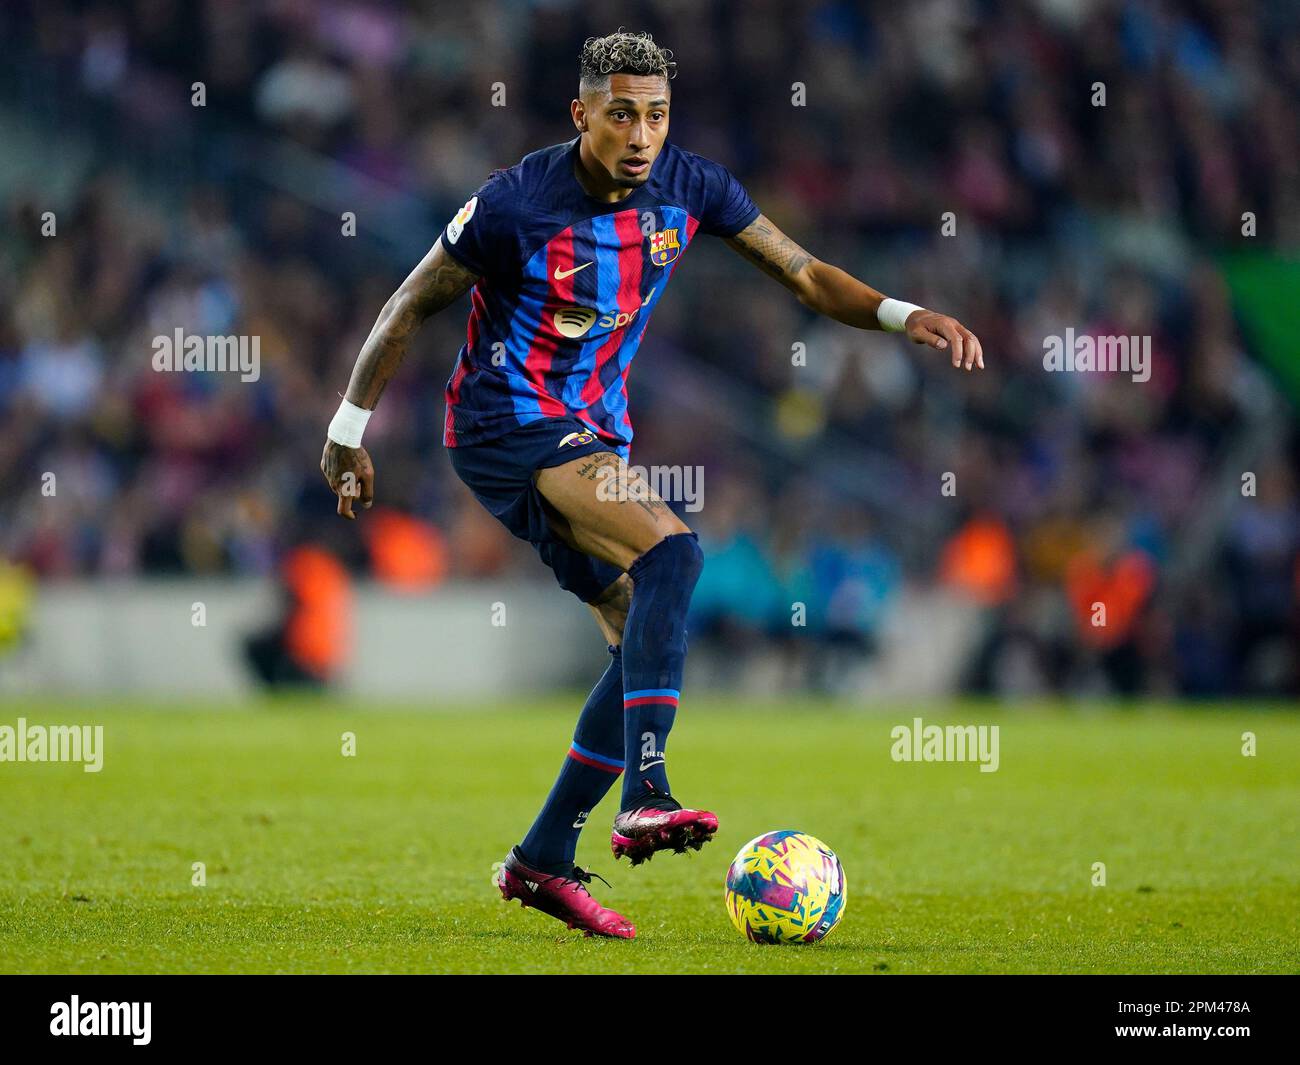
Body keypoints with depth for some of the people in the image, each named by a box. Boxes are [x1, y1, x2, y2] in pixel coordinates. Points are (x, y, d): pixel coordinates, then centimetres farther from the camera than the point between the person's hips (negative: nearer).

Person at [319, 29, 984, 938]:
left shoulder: (690, 188, -3)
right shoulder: (516, 205, -18)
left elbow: (802, 272, 1)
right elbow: (411, 308, -7)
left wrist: (905, 317, -15)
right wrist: (349, 431, -1)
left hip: (595, 435, 7)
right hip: (506, 425, -7)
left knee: (649, 640, 1)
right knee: (671, 550, -29)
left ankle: (544, 860, 9)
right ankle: (646, 800, -39)